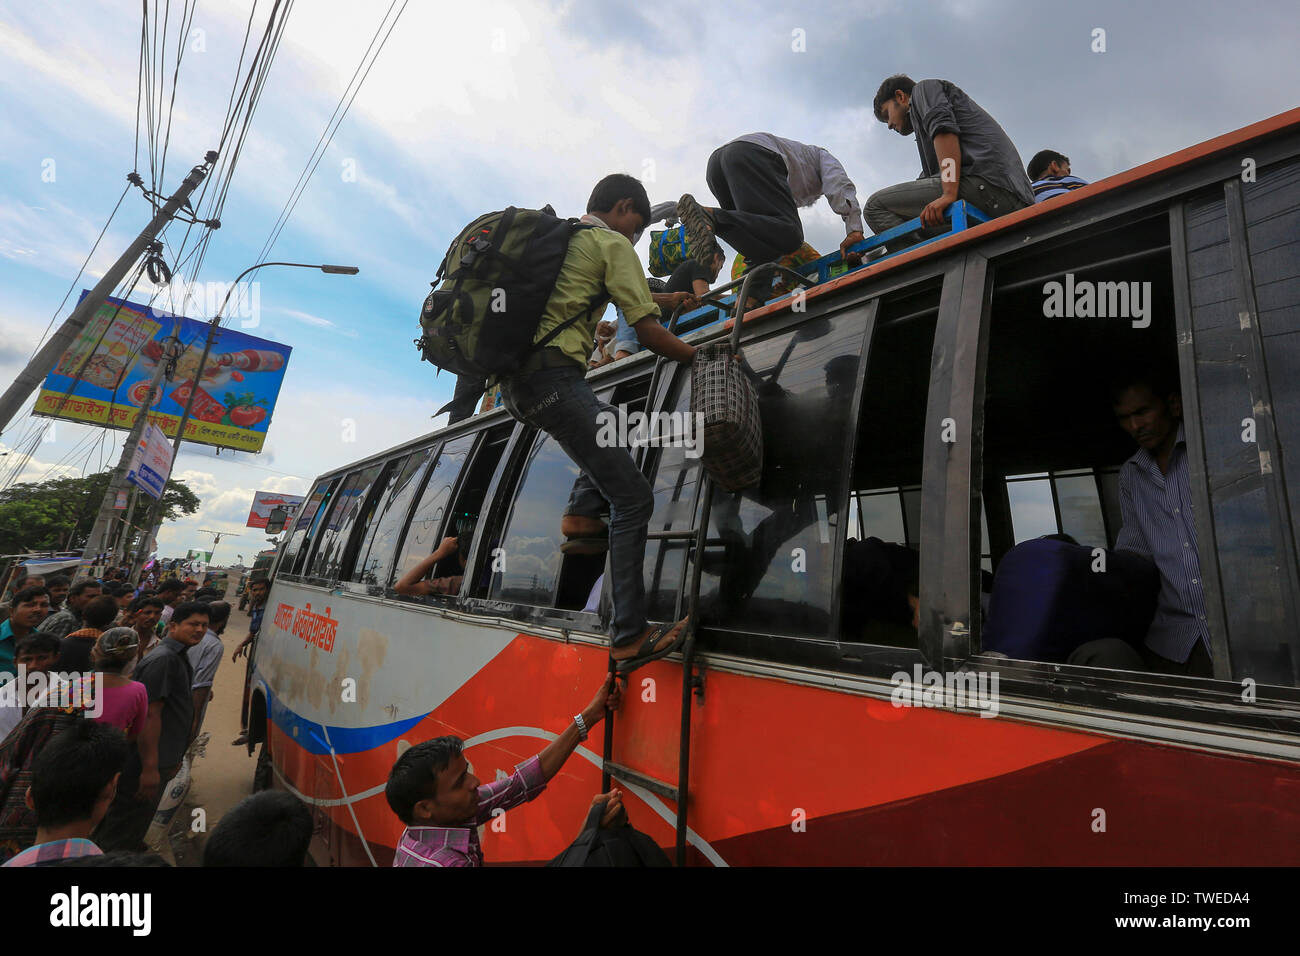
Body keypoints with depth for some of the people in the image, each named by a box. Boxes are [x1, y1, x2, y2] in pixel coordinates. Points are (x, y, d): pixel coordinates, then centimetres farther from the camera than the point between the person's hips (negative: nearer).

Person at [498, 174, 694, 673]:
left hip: (514, 380, 9)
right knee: (633, 498, -8)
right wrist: (701, 357, 9)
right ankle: (629, 636, -10)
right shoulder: (612, 244, 4)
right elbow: (647, 332, -4)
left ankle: (581, 512, 10)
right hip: (553, 375, -9)